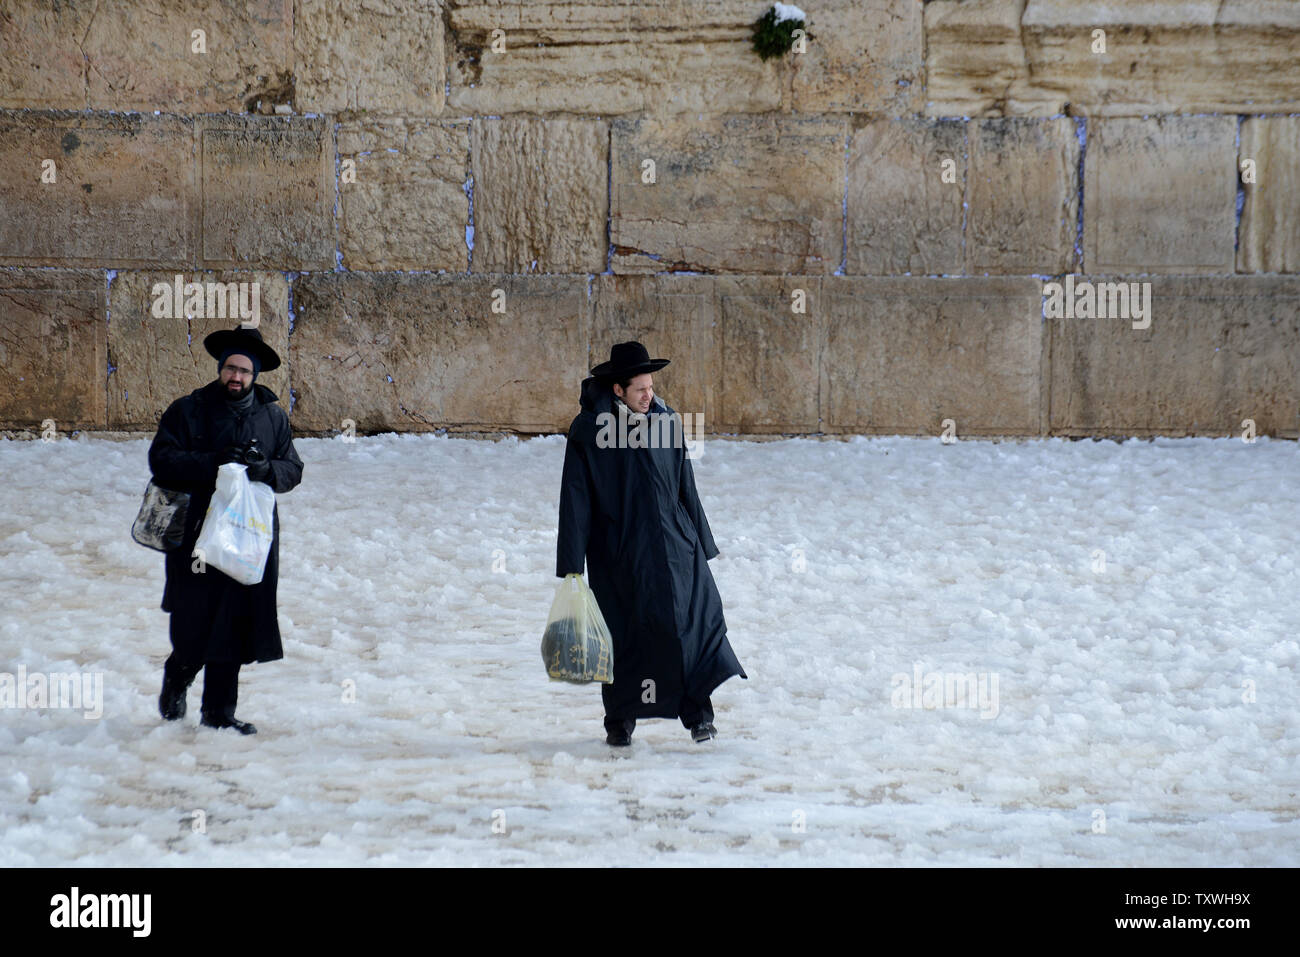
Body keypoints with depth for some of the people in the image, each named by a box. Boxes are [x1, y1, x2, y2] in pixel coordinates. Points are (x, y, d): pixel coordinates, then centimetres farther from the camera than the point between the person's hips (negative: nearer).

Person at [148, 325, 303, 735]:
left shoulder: (273, 417, 10)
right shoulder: (187, 411, 1)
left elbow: (293, 469, 8)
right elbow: (162, 460, -7)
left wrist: (266, 469, -15)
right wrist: (213, 463, -18)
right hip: (197, 535, -3)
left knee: (237, 623, 3)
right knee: (195, 621, -3)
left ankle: (219, 710, 12)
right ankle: (177, 677, 29)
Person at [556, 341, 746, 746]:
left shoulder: (666, 421, 5)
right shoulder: (588, 430, -6)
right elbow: (575, 501, -5)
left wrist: (700, 545, 16)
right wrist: (571, 565, -7)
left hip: (673, 545, 3)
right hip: (618, 552, -3)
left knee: (697, 618, -10)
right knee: (623, 635, 4)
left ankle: (699, 712, -5)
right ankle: (619, 721, 20)